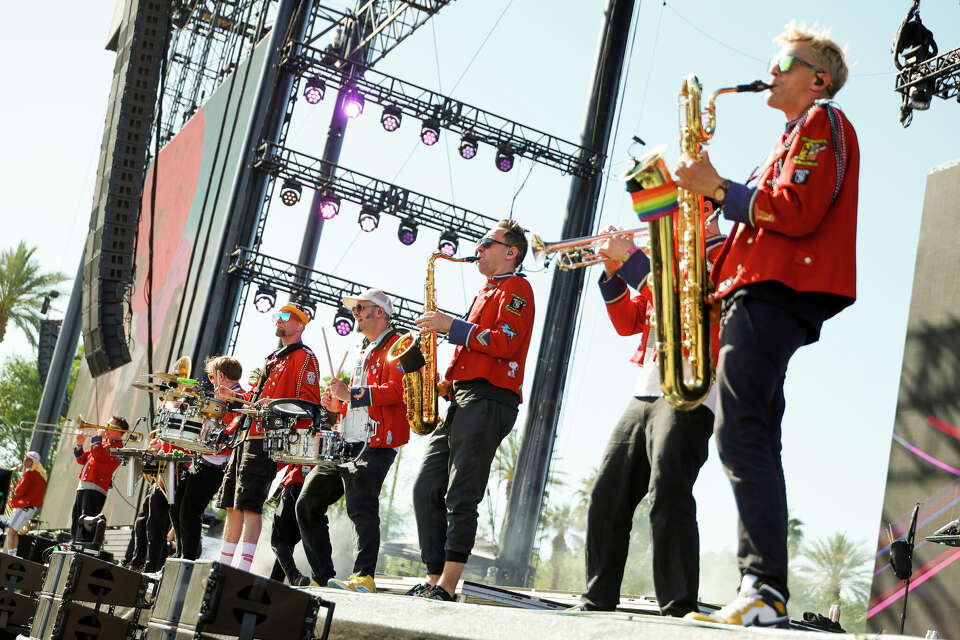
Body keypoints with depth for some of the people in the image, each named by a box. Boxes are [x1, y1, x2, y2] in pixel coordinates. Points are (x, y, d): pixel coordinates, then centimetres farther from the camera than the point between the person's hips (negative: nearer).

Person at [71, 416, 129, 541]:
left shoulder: (117, 447, -4)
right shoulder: (103, 442, 24)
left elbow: (98, 454, -21)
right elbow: (82, 460, 28)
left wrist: (98, 437, -7)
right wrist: (80, 445, 11)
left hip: (95, 490, -9)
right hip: (82, 487, 9)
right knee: (75, 527, 12)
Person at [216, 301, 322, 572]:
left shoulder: (304, 358, -3)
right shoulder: (273, 359, 26)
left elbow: (309, 402, -13)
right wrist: (236, 396, 17)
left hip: (266, 441, -9)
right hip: (247, 437, 9)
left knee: (249, 506, -15)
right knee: (232, 505, 9)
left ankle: (242, 570, -16)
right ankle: (223, 564, 14)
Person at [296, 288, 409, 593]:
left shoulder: (396, 346, -1)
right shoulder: (364, 353, 28)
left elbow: (397, 390, -17)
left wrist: (352, 394, -21)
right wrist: (338, 403, 14)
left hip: (375, 445, -10)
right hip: (345, 443, 10)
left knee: (361, 508, -18)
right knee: (307, 504, 5)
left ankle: (364, 577, -16)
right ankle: (323, 576, 9)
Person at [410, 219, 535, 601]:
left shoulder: (515, 288, 0)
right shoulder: (486, 292, 28)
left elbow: (506, 343, -16)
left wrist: (451, 326, -13)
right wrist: (448, 383, 13)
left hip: (488, 399, -9)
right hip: (463, 398, 10)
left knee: (461, 495, -14)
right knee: (426, 488, 2)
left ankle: (447, 588, -15)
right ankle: (434, 579, 3)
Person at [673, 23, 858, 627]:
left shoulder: (823, 123, 1)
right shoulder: (797, 137, 32)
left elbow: (797, 213, -15)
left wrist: (719, 187, -10)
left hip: (772, 299, -11)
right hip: (763, 298, 11)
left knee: (742, 436, -19)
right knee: (751, 441, 5)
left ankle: (766, 589, -23)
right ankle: (762, 593, 4)